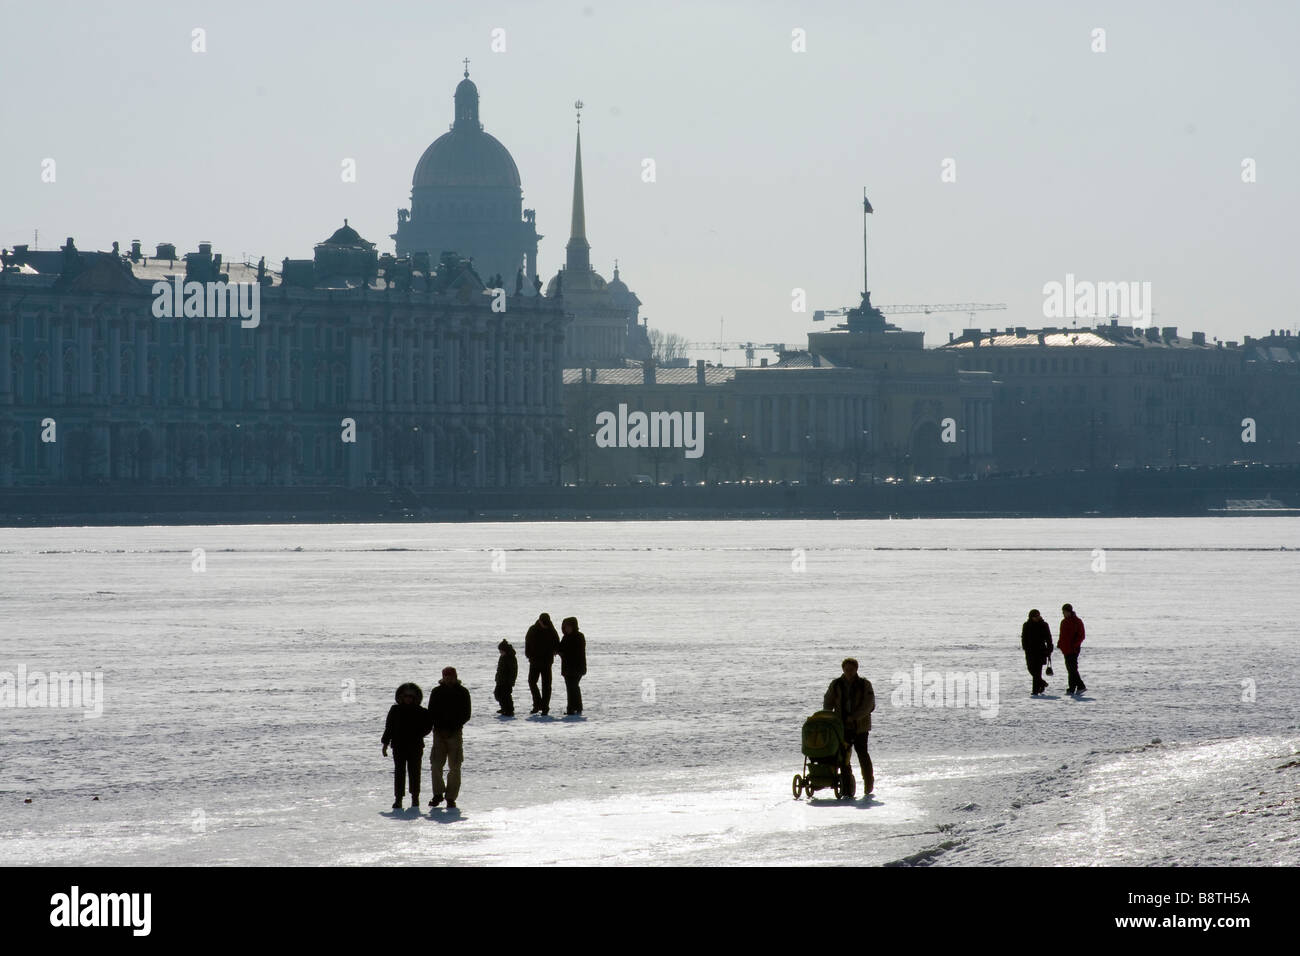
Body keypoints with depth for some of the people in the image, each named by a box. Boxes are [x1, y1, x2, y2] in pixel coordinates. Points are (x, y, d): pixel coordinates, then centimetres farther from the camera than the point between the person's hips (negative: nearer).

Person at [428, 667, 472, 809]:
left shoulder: (462, 693, 1)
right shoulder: (436, 692, 5)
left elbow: (466, 715, -1)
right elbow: (431, 713, 7)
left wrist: (453, 728, -11)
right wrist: (439, 728, -8)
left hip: (455, 733, -1)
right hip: (439, 733, 1)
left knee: (454, 767, -1)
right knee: (436, 765, -4)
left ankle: (451, 798, 6)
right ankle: (438, 794, 11)